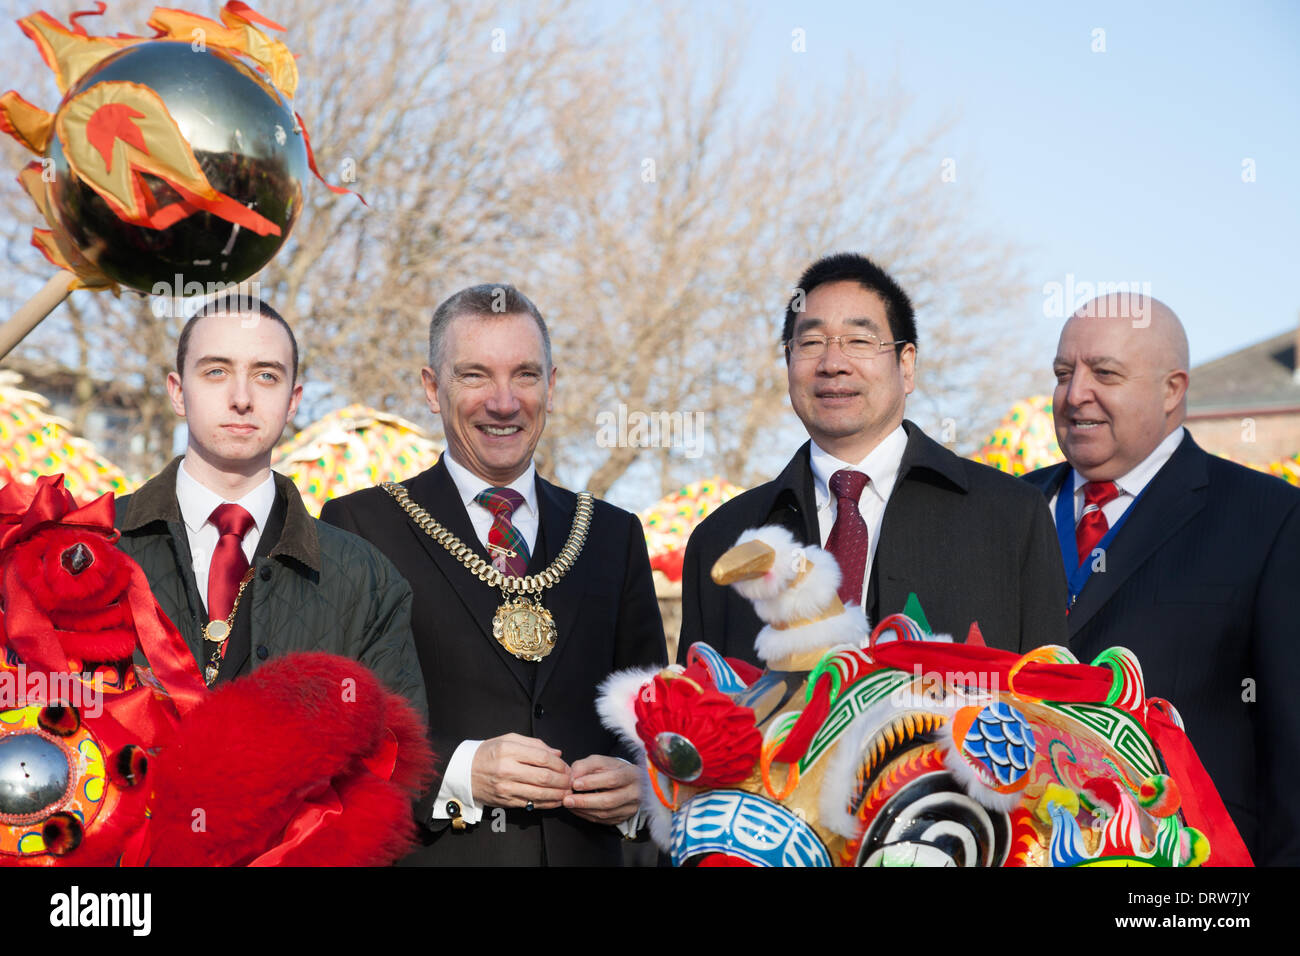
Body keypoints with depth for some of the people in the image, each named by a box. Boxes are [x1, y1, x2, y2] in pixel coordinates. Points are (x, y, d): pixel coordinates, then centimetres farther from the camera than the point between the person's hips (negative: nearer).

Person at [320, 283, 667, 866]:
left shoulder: (616, 536, 8)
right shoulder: (359, 528, -4)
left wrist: (638, 784, -8)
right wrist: (454, 772, -21)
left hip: (584, 851, 3)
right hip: (427, 853, -3)